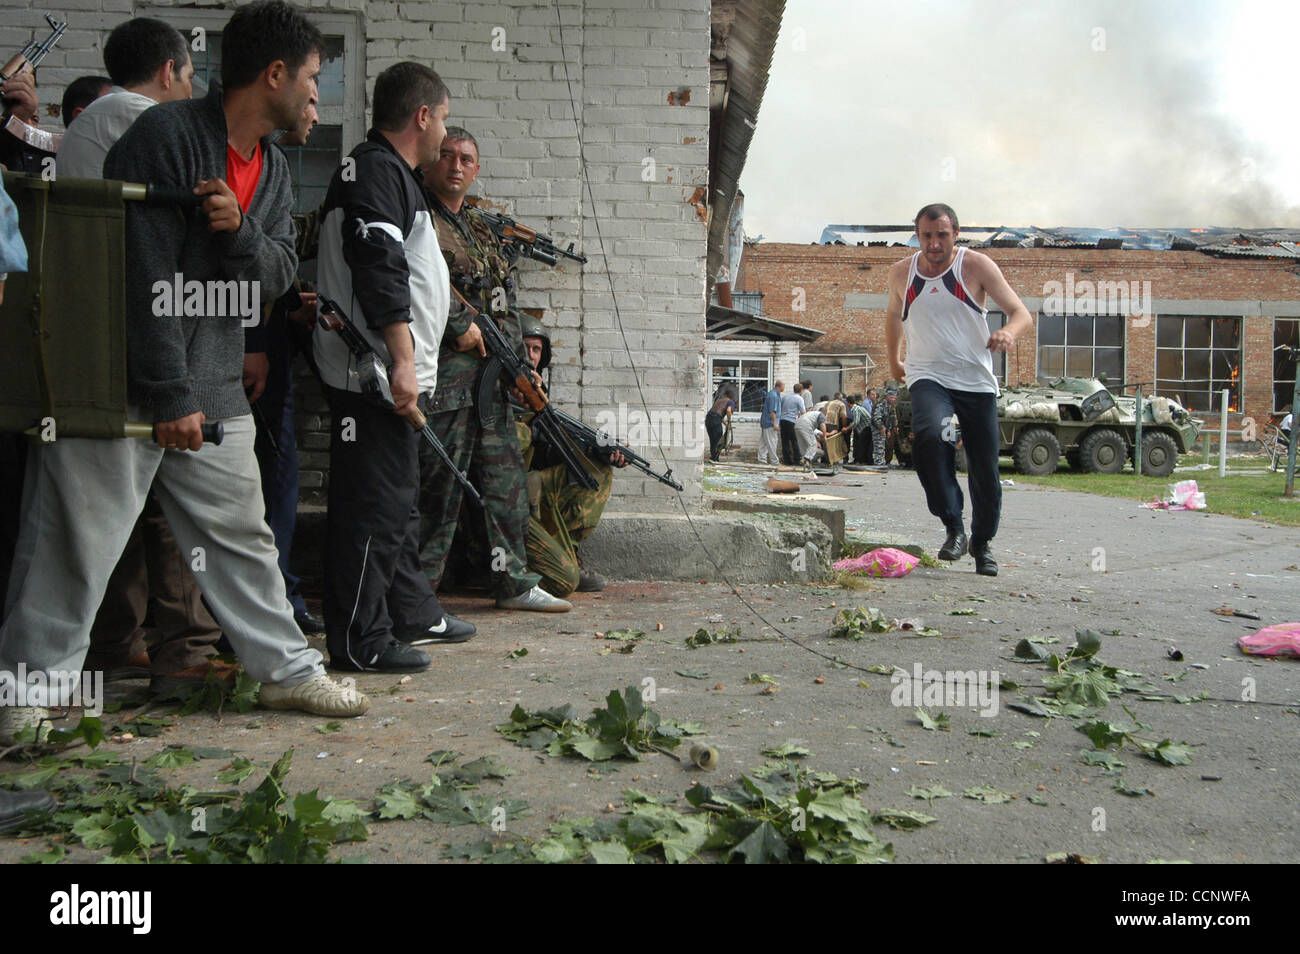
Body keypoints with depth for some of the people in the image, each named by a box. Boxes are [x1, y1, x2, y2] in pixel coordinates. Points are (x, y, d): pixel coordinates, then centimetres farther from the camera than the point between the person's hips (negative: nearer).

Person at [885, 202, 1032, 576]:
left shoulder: (977, 266, -4)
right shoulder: (901, 274, 4)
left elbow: (1022, 313, -7)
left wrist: (1008, 332, -28)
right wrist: (893, 359, 30)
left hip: (976, 380, 0)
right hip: (928, 376, 0)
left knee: (985, 469, 2)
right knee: (930, 434, -32)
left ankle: (982, 542, 28)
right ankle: (954, 528, -23)